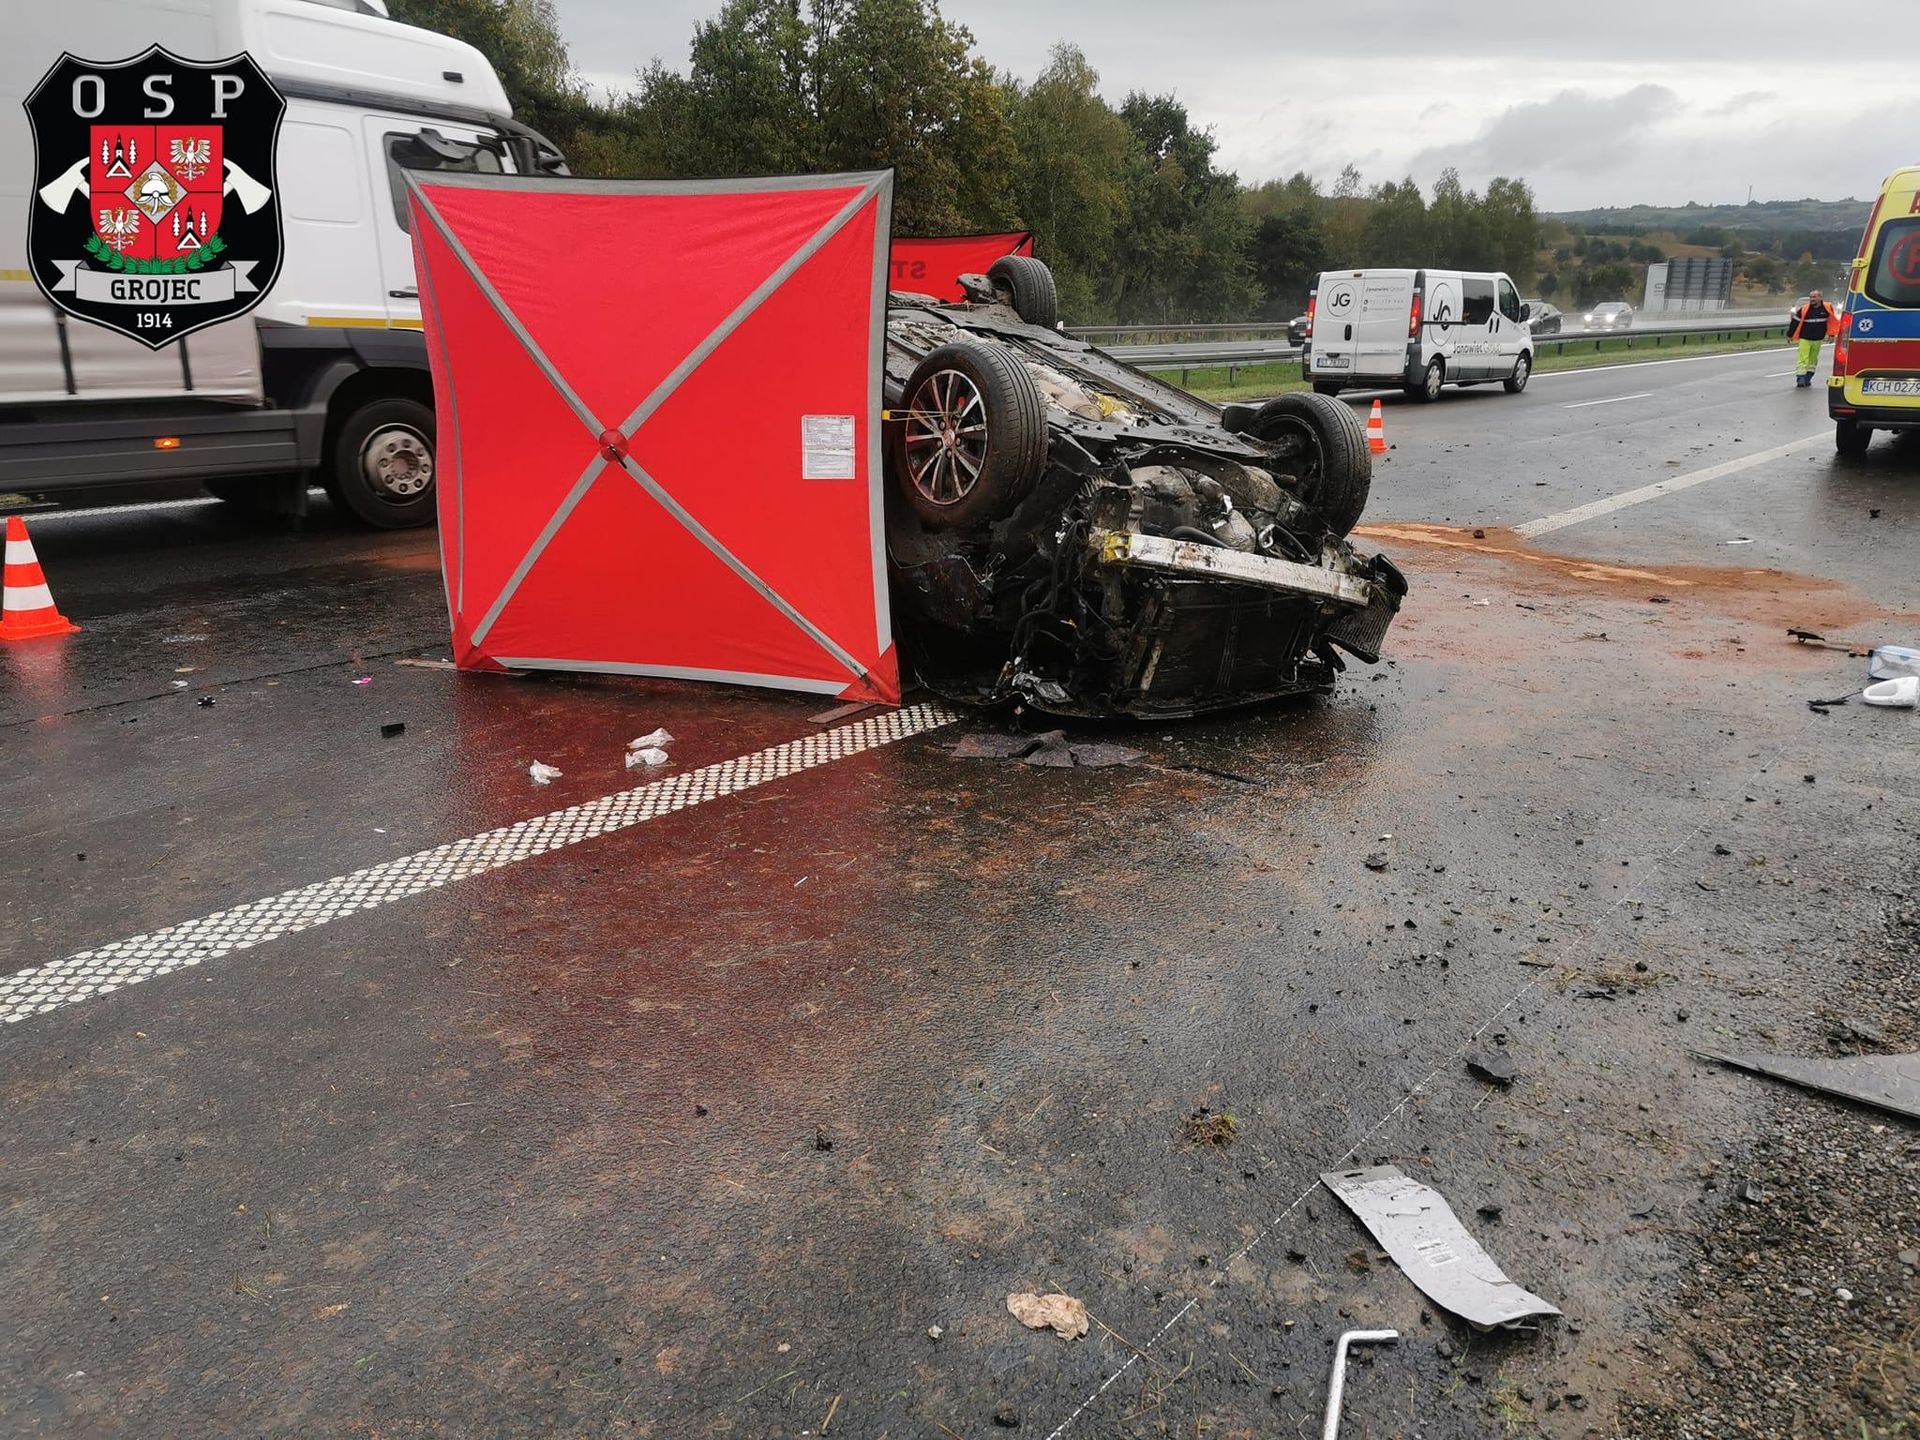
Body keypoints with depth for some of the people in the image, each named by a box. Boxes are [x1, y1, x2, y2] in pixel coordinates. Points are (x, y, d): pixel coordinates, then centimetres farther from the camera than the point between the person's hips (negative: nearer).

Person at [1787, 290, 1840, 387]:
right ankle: (1800, 378, -13)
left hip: (1818, 339, 3)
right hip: (1805, 339, -3)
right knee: (1803, 359, -12)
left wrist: (1831, 334, 14)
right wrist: (1789, 335, 2)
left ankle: (1807, 379, 21)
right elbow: (1795, 322, -2)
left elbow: (1832, 320, 12)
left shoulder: (1827, 308, -3)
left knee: (1813, 359, 11)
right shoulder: (1804, 309, -11)